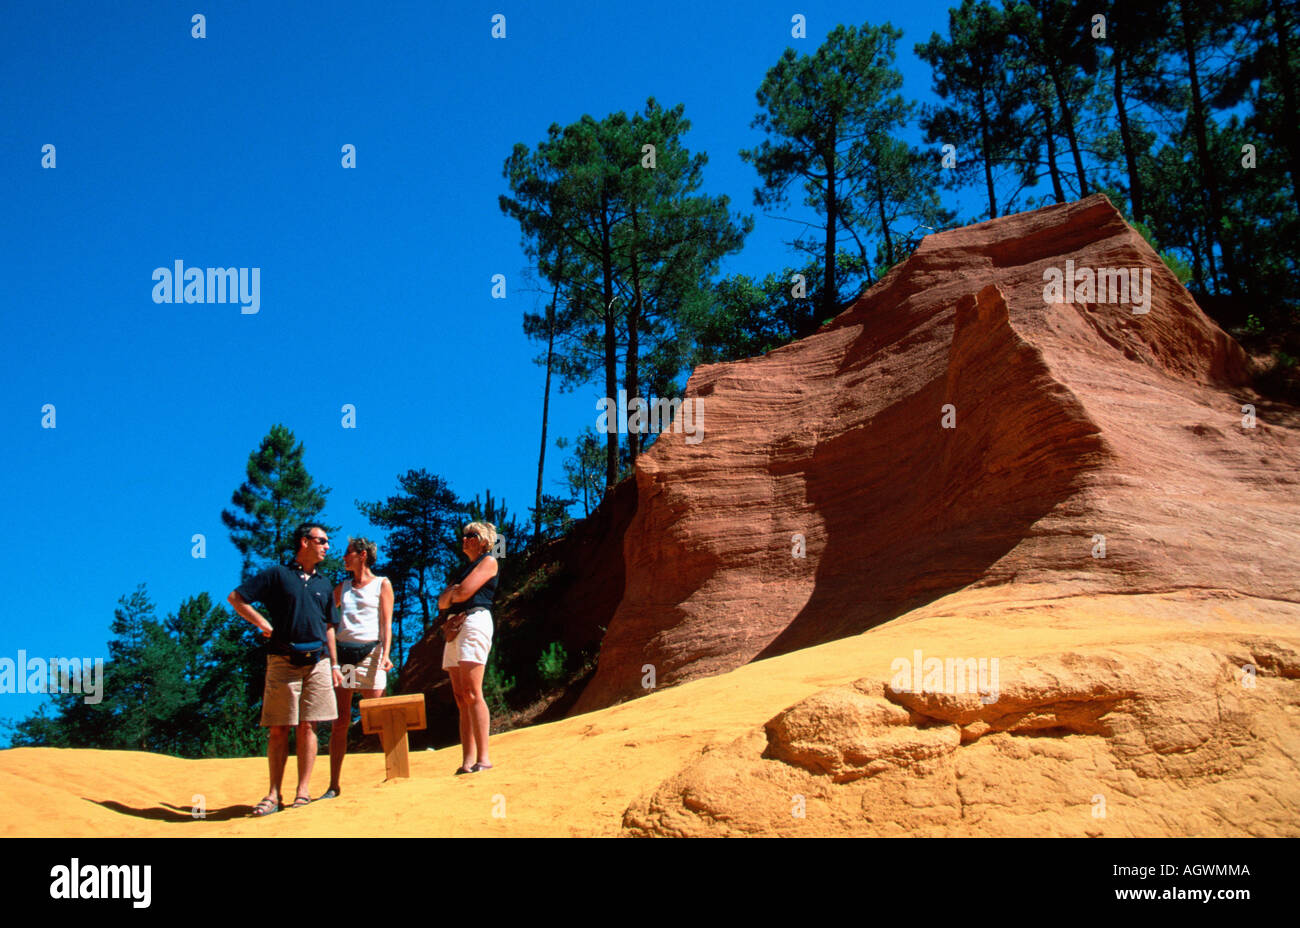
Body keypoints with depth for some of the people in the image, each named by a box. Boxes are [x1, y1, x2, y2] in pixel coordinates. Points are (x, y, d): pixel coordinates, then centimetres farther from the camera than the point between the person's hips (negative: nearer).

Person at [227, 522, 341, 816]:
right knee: (279, 729, -1)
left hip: (316, 662, 3)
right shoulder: (277, 574, 3)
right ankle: (274, 794, 4)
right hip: (282, 660, -3)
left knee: (307, 727, 1)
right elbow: (235, 597, 2)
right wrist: (262, 622, -5)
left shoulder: (324, 584, 18)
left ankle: (303, 791, 5)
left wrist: (334, 664, 15)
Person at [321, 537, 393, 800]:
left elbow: (387, 623, 0)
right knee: (340, 721, 0)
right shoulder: (342, 588, 19)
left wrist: (385, 654, -13)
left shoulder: (382, 585, 8)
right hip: (342, 650, 4)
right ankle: (334, 784, 2)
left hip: (370, 651, -4)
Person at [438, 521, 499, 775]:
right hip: (455, 626, 8)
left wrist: (453, 592, 11)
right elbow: (442, 602, 19)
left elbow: (464, 592, -9)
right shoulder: (466, 568, 28)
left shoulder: (489, 561, 4)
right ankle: (467, 762, -3)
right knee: (461, 699, 0)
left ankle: (483, 758, -21)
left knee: (471, 693, -18)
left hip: (475, 620, -8)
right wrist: (451, 591, 1)